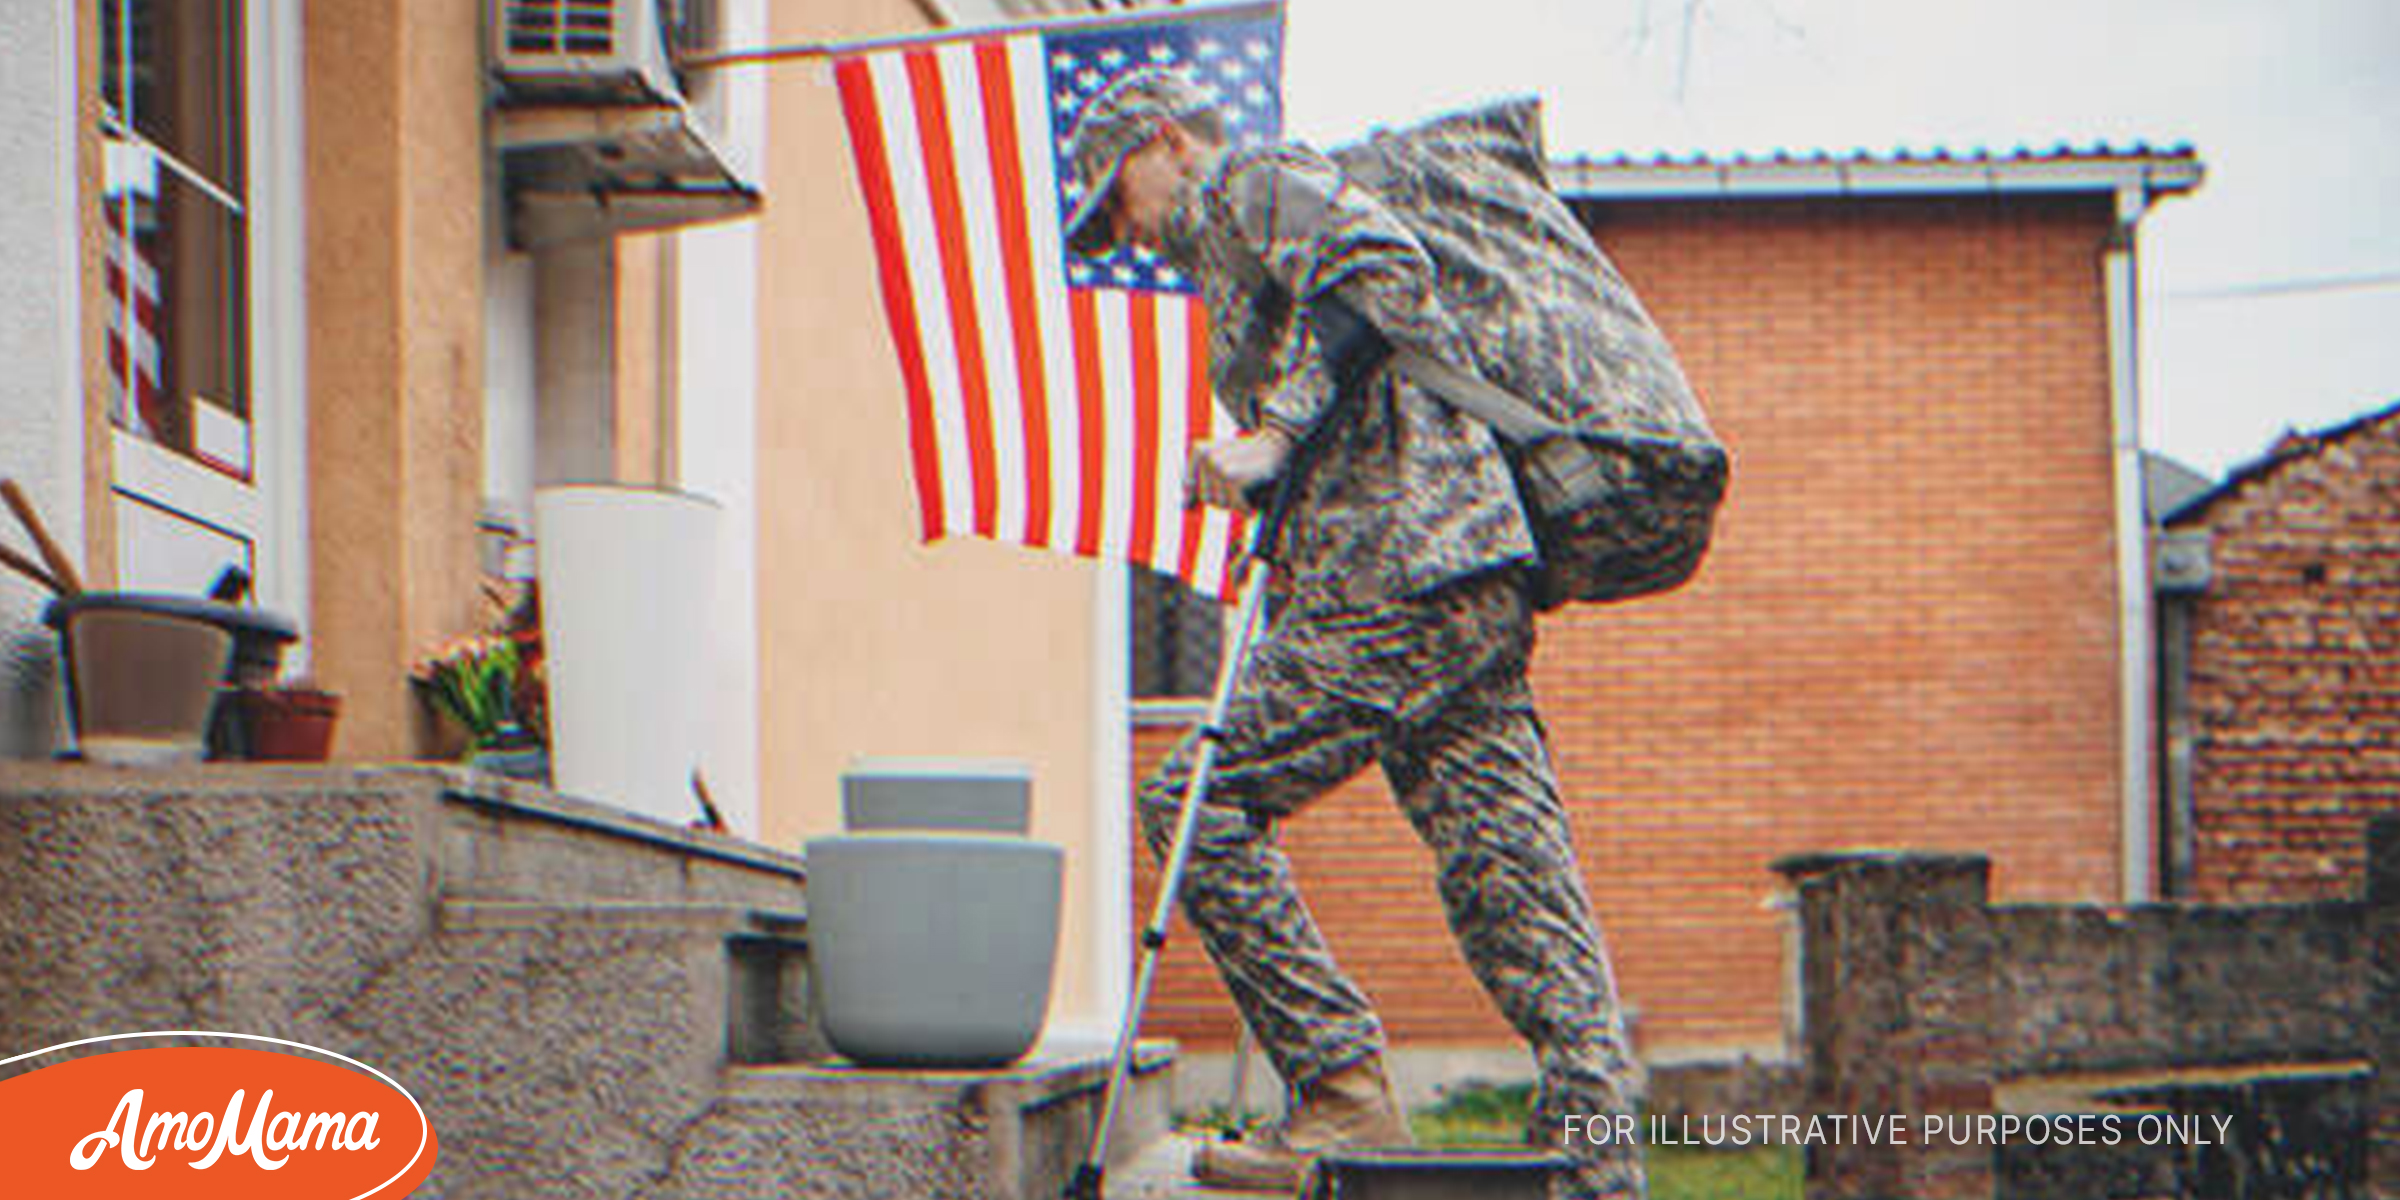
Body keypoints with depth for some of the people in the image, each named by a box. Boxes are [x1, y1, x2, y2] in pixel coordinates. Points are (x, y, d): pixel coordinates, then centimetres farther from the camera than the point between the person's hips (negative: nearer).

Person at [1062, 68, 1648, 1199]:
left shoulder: (1251, 184, 4)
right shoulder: (1243, 248, 32)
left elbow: (1381, 269, -15)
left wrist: (1274, 434, -18)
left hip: (1397, 576, -10)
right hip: (1477, 592, 10)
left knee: (1199, 802, -6)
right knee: (1514, 880, 3)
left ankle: (1343, 1092, -9)